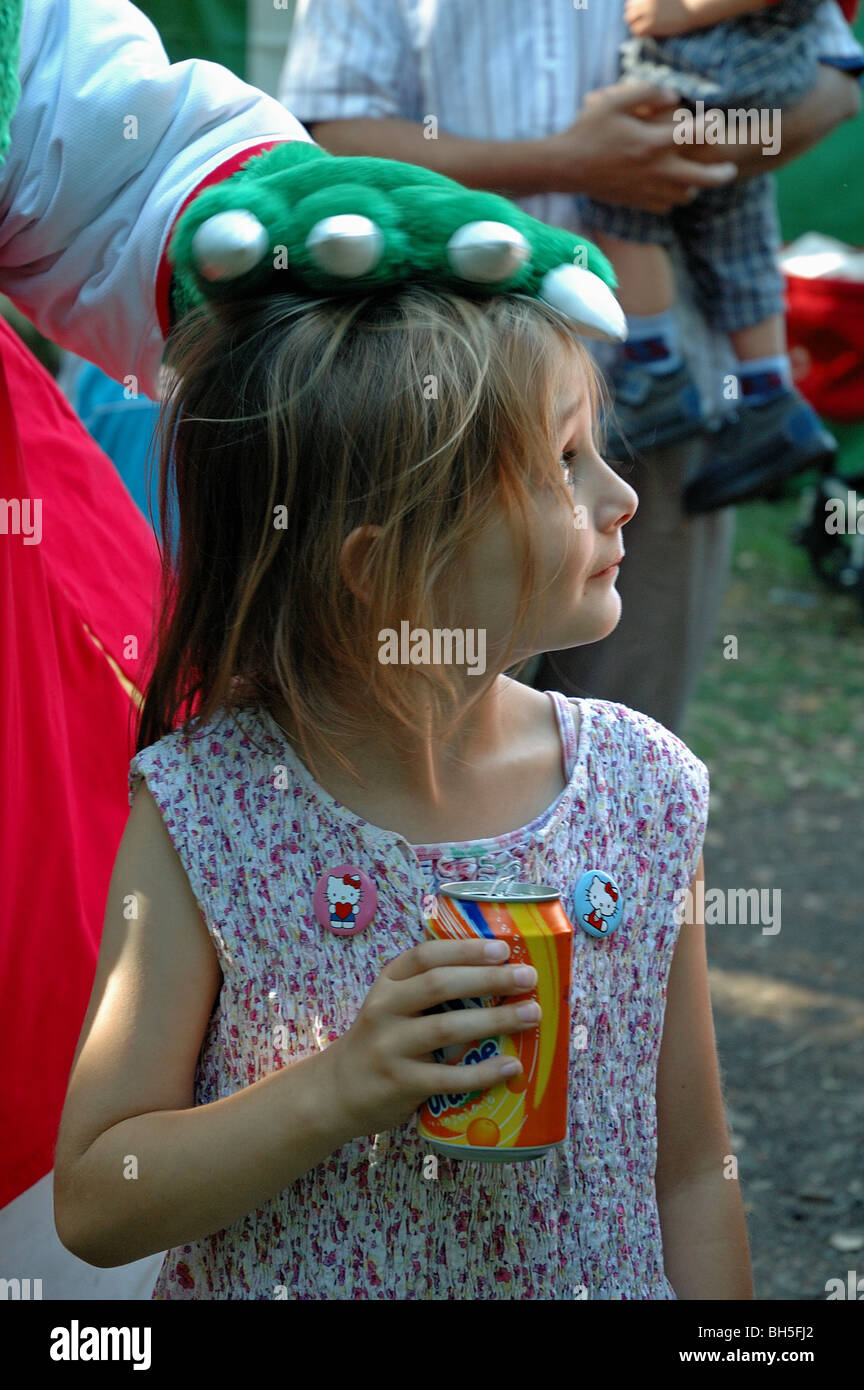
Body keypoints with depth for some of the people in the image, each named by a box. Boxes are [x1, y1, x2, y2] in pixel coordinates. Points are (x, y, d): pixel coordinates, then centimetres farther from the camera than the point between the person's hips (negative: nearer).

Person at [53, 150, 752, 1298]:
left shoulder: (645, 789, -11)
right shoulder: (203, 815, -19)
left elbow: (690, 1180, -4)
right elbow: (94, 1207, -16)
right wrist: (336, 1090, -28)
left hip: (604, 1288, 3)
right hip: (284, 1288, -2)